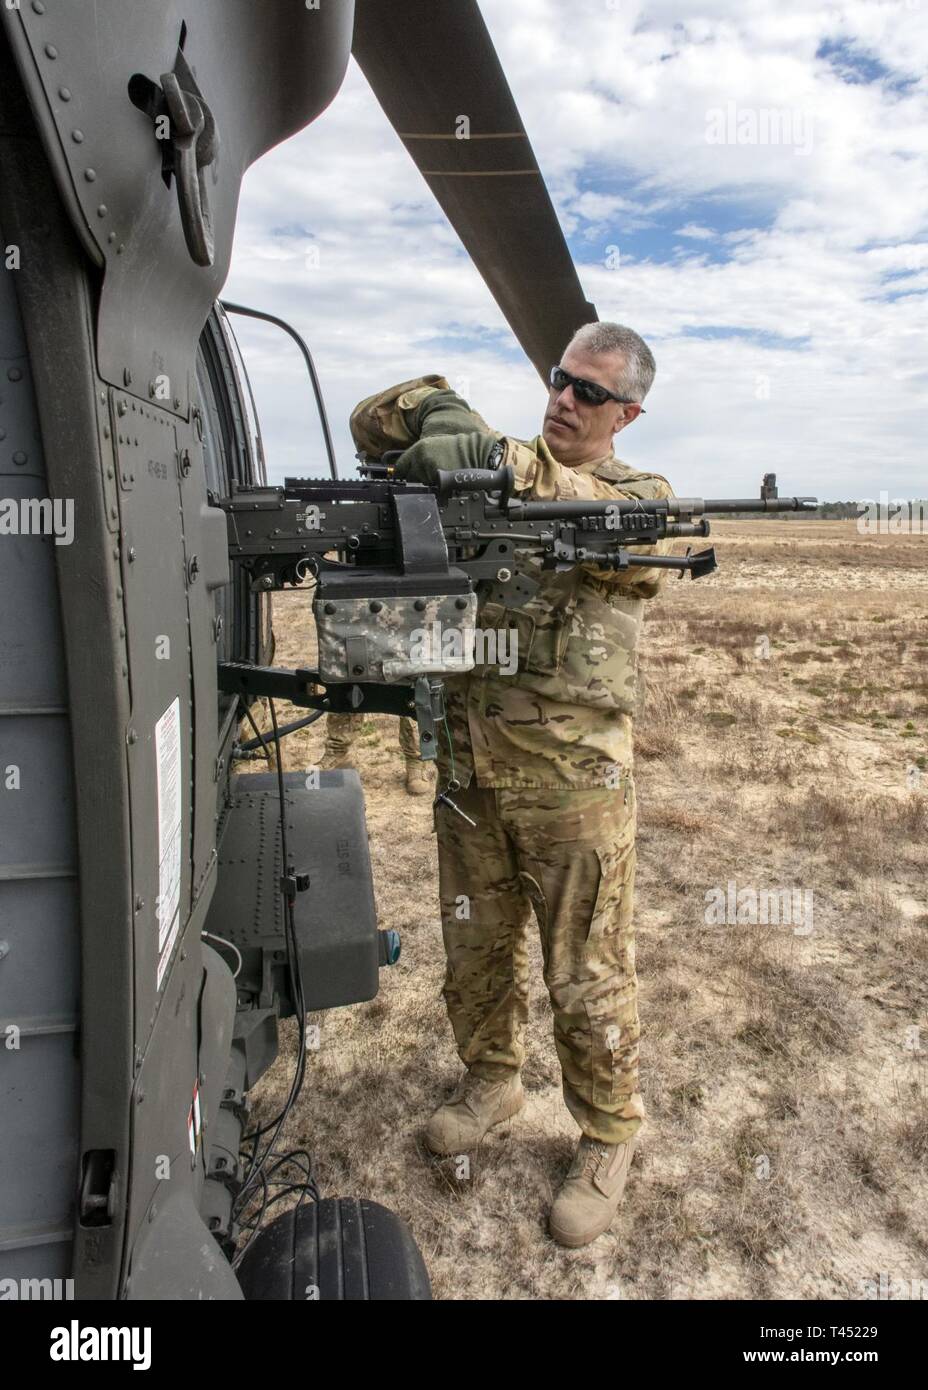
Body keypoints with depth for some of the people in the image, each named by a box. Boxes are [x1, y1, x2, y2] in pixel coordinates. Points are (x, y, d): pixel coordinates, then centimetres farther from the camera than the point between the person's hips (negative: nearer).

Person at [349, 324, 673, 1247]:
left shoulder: (645, 497, 3)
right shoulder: (491, 471, 9)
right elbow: (372, 424, 9)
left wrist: (499, 457, -32)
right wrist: (437, 407, -12)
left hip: (573, 781, -3)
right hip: (469, 769, 4)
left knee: (588, 977, 9)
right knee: (475, 952, 20)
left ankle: (609, 1137, 33)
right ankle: (491, 1081, 46)